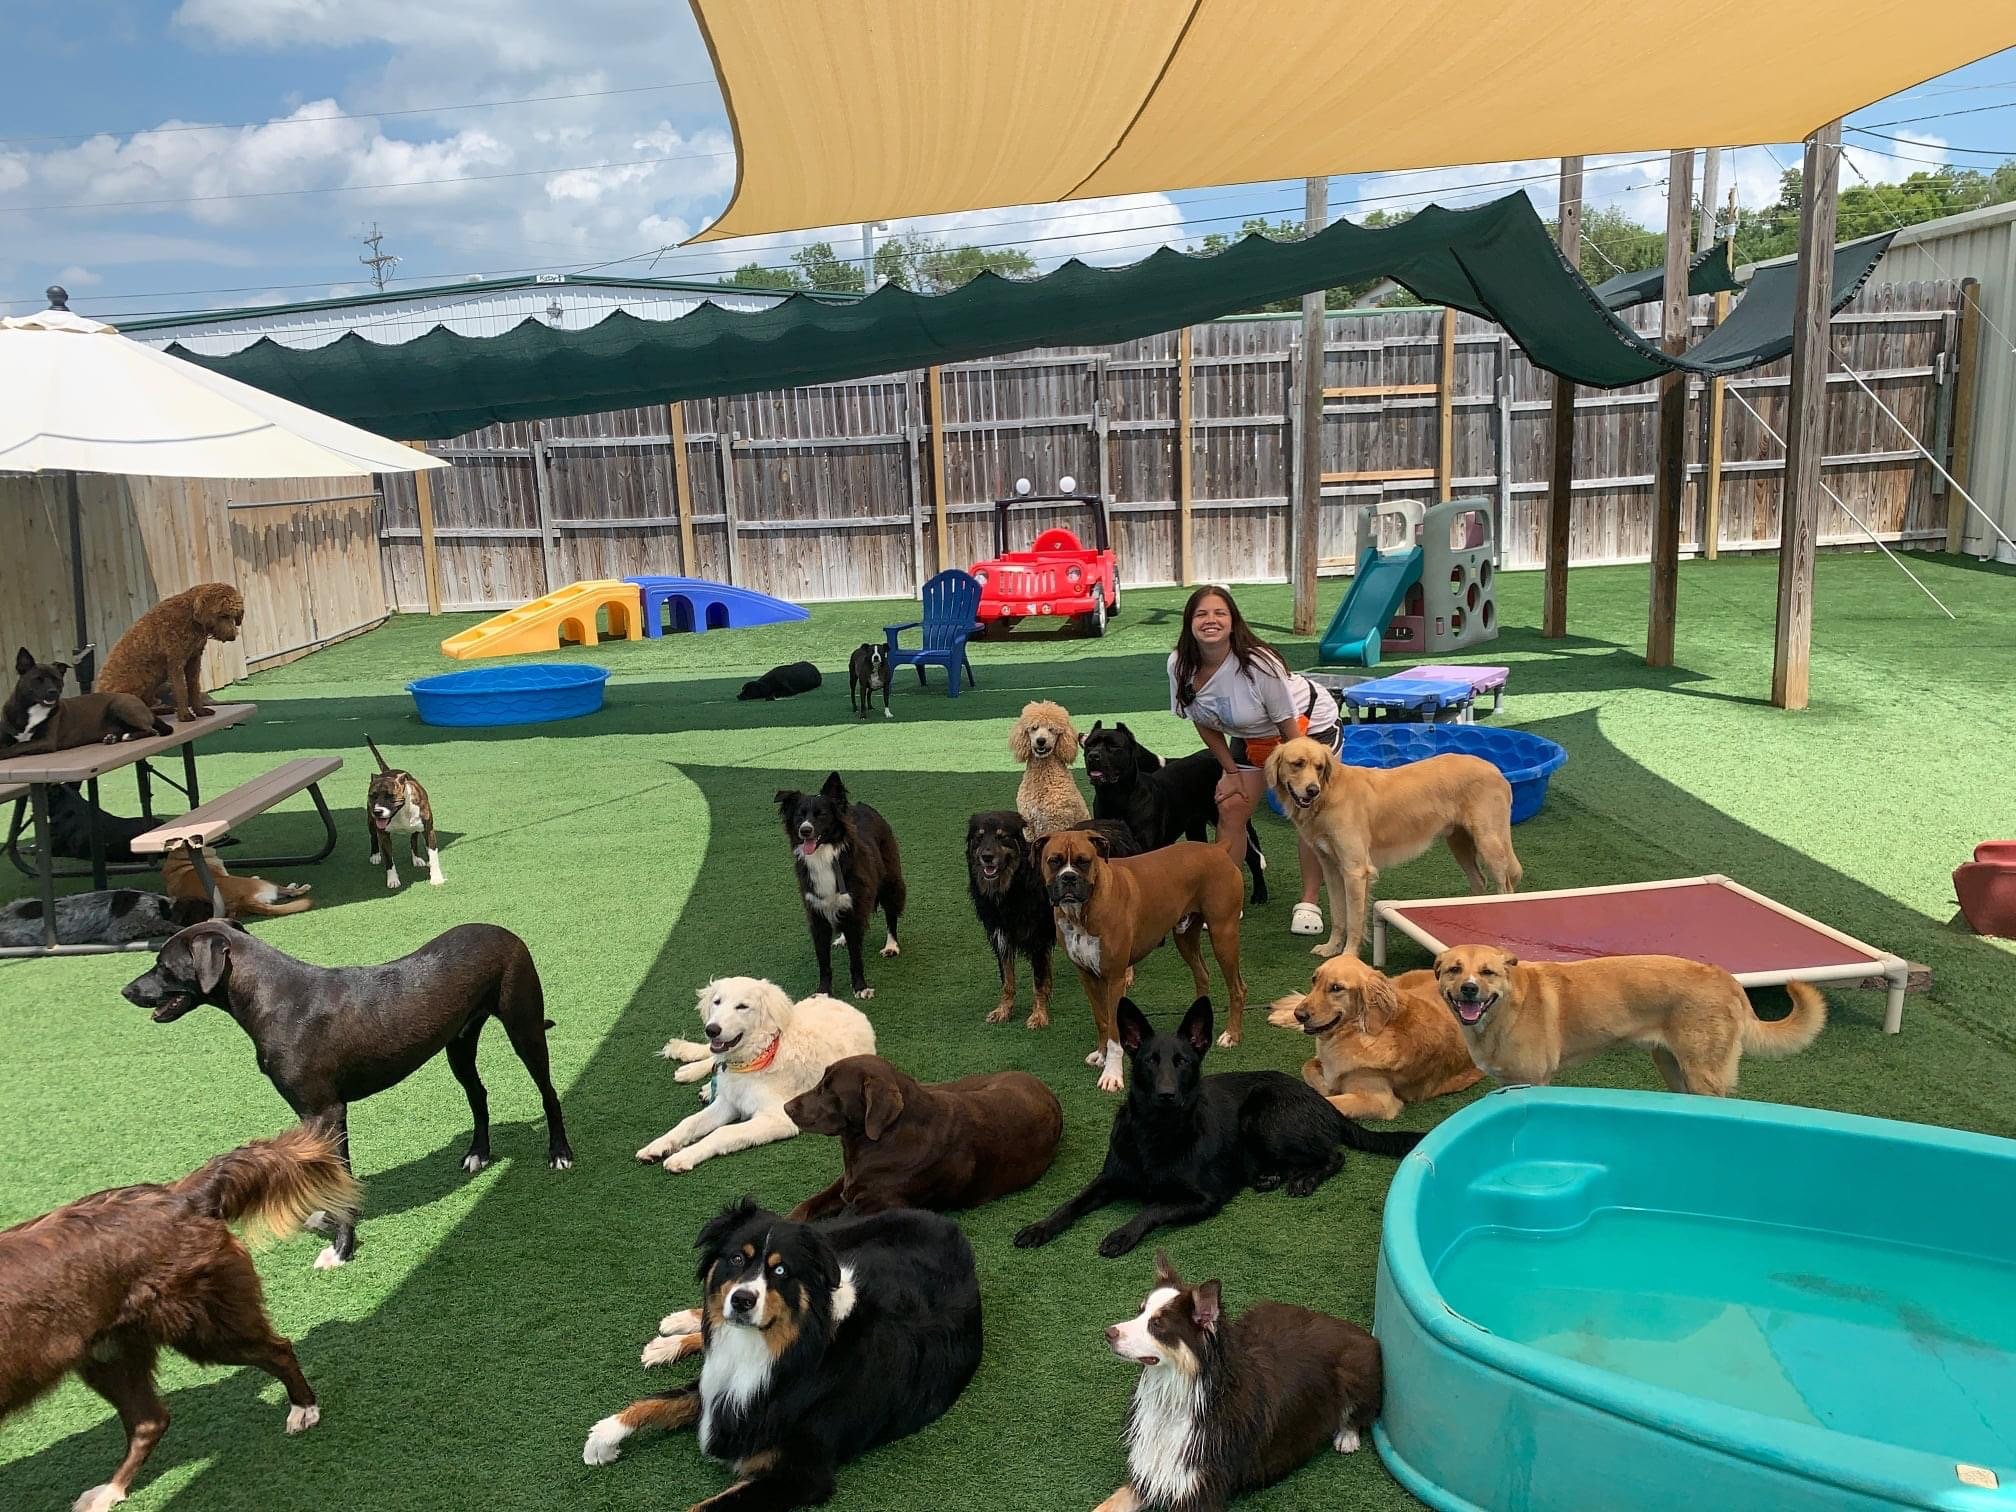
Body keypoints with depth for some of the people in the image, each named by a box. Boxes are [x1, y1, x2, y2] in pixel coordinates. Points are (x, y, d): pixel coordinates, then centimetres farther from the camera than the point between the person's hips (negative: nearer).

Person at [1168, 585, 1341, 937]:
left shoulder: (1257, 663, -37)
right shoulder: (1180, 665, -21)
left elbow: (1290, 728, -26)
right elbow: (1205, 724, -4)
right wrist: (1232, 771, -4)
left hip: (1310, 725, -5)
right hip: (1250, 737, 5)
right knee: (1230, 807, -5)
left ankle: (1309, 902, 1)